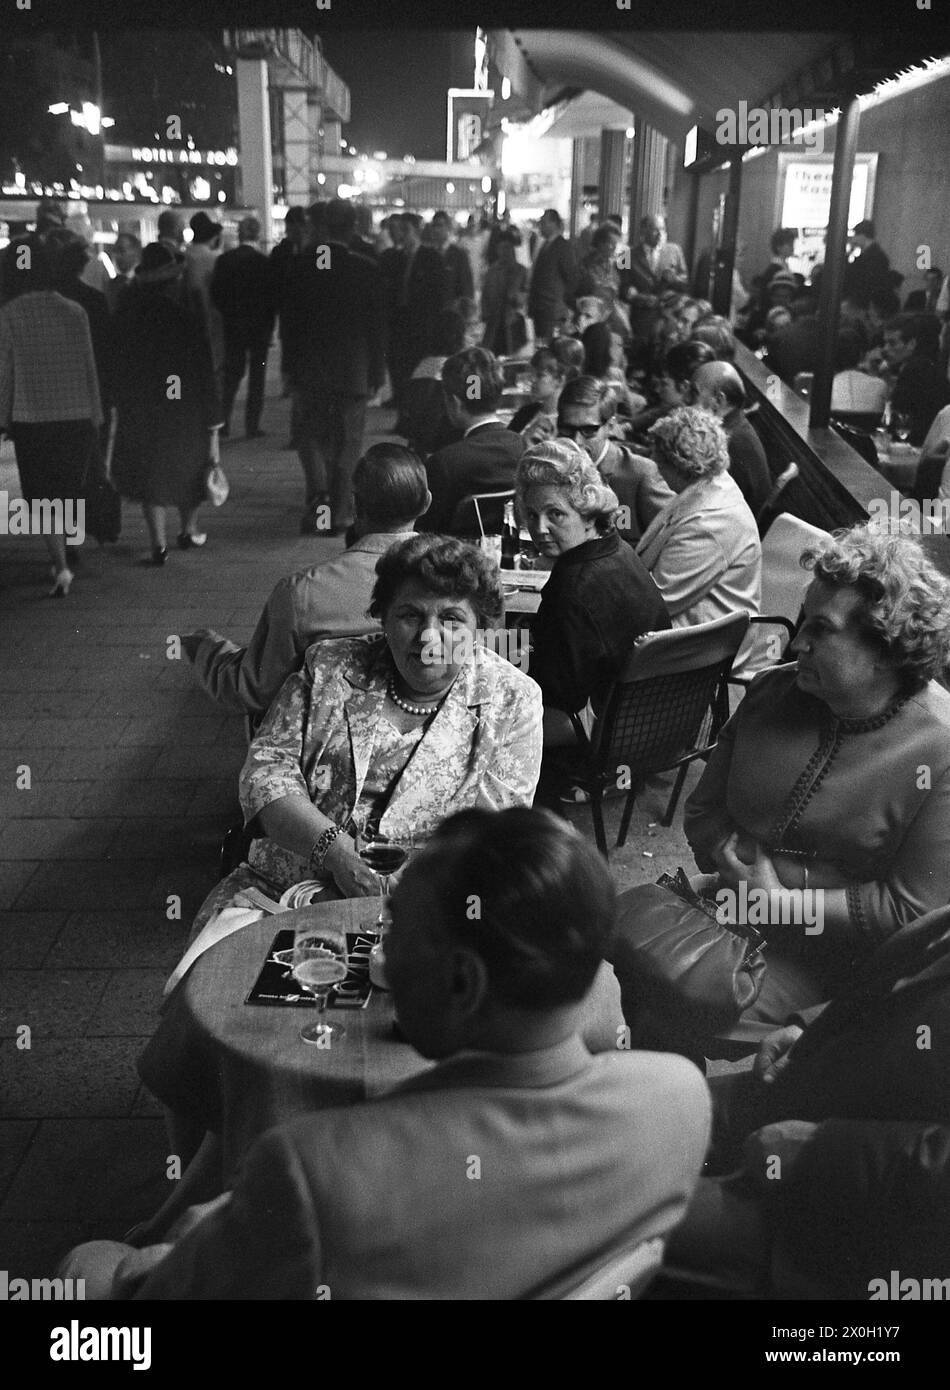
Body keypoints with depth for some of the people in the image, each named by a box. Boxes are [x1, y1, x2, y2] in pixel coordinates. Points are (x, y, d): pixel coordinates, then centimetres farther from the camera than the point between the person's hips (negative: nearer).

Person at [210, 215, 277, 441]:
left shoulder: (224, 260, -2)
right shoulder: (263, 261, -10)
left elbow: (215, 294, 0)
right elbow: (272, 297, -8)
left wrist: (226, 315, 11)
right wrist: (270, 324, 1)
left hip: (232, 324, 3)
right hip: (259, 326, -3)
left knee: (231, 373, 14)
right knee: (256, 376, 5)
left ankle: (223, 421, 8)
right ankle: (252, 426, 3)